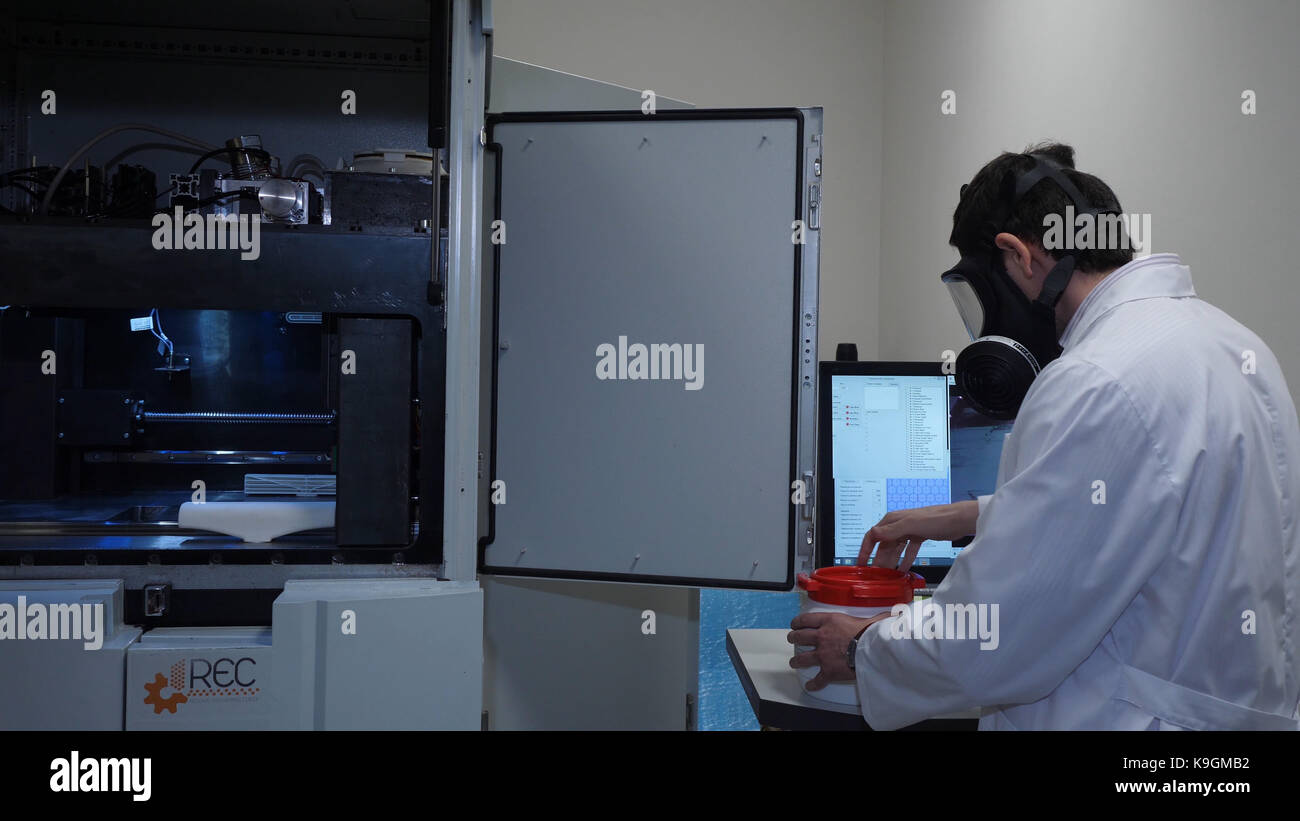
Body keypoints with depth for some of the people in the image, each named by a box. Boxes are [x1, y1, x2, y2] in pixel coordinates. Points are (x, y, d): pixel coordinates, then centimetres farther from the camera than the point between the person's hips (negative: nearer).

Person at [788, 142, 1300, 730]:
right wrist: (968, 517, 28)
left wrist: (864, 652, -2)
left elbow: (991, 645, -20)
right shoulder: (1228, 337, 8)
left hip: (1127, 716, -9)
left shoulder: (1097, 384, -22)